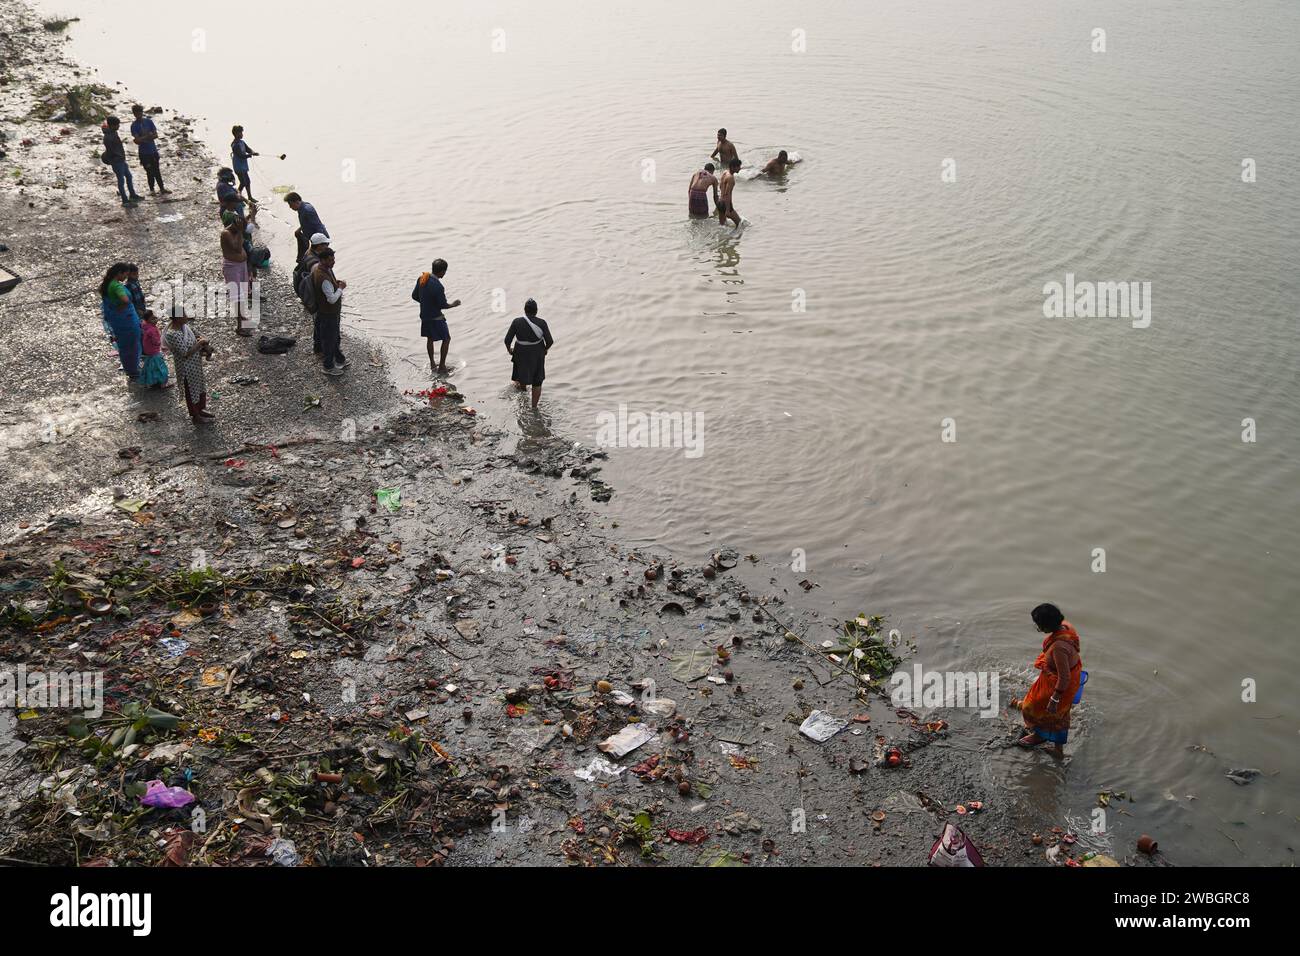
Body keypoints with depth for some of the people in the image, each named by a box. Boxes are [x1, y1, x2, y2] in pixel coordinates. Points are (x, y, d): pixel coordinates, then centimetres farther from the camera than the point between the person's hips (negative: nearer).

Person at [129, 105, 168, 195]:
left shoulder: (149, 121, 1)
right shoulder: (134, 126, -8)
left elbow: (156, 135, -3)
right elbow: (137, 140, -16)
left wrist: (143, 139, -15)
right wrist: (148, 136, -19)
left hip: (153, 150, 3)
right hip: (144, 153, -3)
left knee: (156, 171, 14)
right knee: (150, 172, 2)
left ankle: (162, 188, 23)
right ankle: (152, 190, 14)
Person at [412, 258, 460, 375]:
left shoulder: (421, 278, -5)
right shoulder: (437, 286, -29)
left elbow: (414, 296, 5)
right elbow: (443, 305, -21)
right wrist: (453, 304, -2)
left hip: (424, 315, 8)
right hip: (435, 317, -8)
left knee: (430, 338, 23)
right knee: (446, 339, 10)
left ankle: (432, 364, 35)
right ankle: (441, 366, 15)